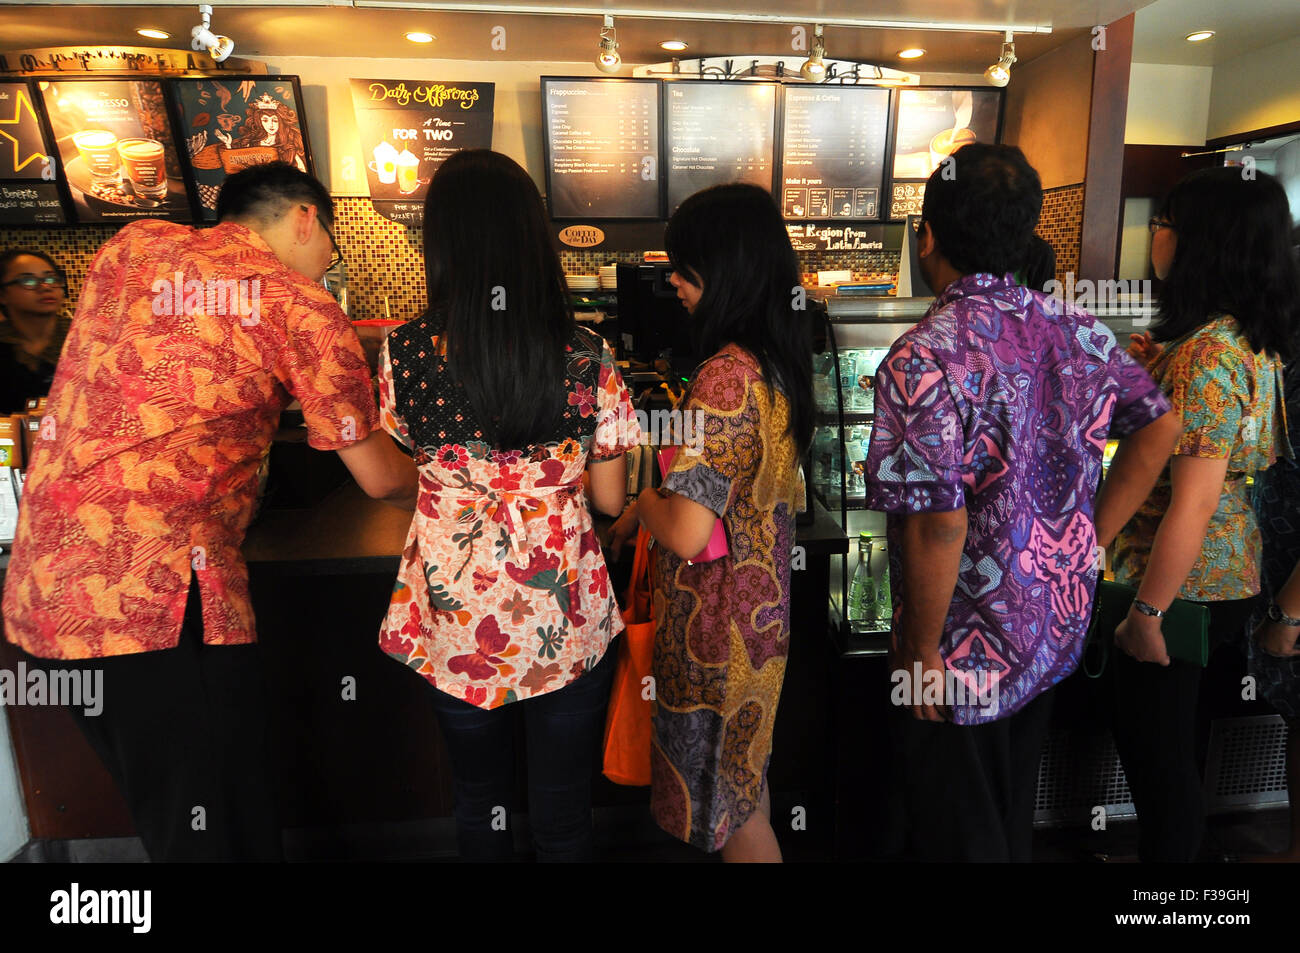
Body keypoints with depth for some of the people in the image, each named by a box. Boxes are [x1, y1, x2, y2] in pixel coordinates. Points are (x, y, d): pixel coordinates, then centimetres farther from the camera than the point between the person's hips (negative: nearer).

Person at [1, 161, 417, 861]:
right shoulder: (304, 308, -4)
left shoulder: (131, 245, 13)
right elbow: (378, 477, 0)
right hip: (156, 597, -7)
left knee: (170, 817, 22)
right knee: (227, 833, 5)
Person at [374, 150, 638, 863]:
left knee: (478, 804, 25)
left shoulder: (404, 353, -11)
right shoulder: (585, 358, -13)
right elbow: (611, 500, -5)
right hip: (565, 621, -1)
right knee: (564, 818, 19)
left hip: (454, 622, 1)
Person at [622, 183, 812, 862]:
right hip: (763, 595, 9)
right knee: (745, 778, 28)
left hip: (719, 614, -9)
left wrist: (640, 498, -10)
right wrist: (655, 509, 12)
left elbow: (687, 534, -30)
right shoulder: (779, 362, 1)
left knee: (730, 805, 14)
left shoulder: (725, 377, -28)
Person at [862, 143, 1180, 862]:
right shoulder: (1078, 330, -2)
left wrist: (922, 654, -15)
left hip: (968, 651, -7)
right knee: (1013, 816, 28)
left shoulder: (924, 360, -24)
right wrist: (1089, 541, 11)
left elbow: (939, 527, -28)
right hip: (1058, 633, 7)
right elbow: (1159, 428, 9)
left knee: (957, 835, 16)